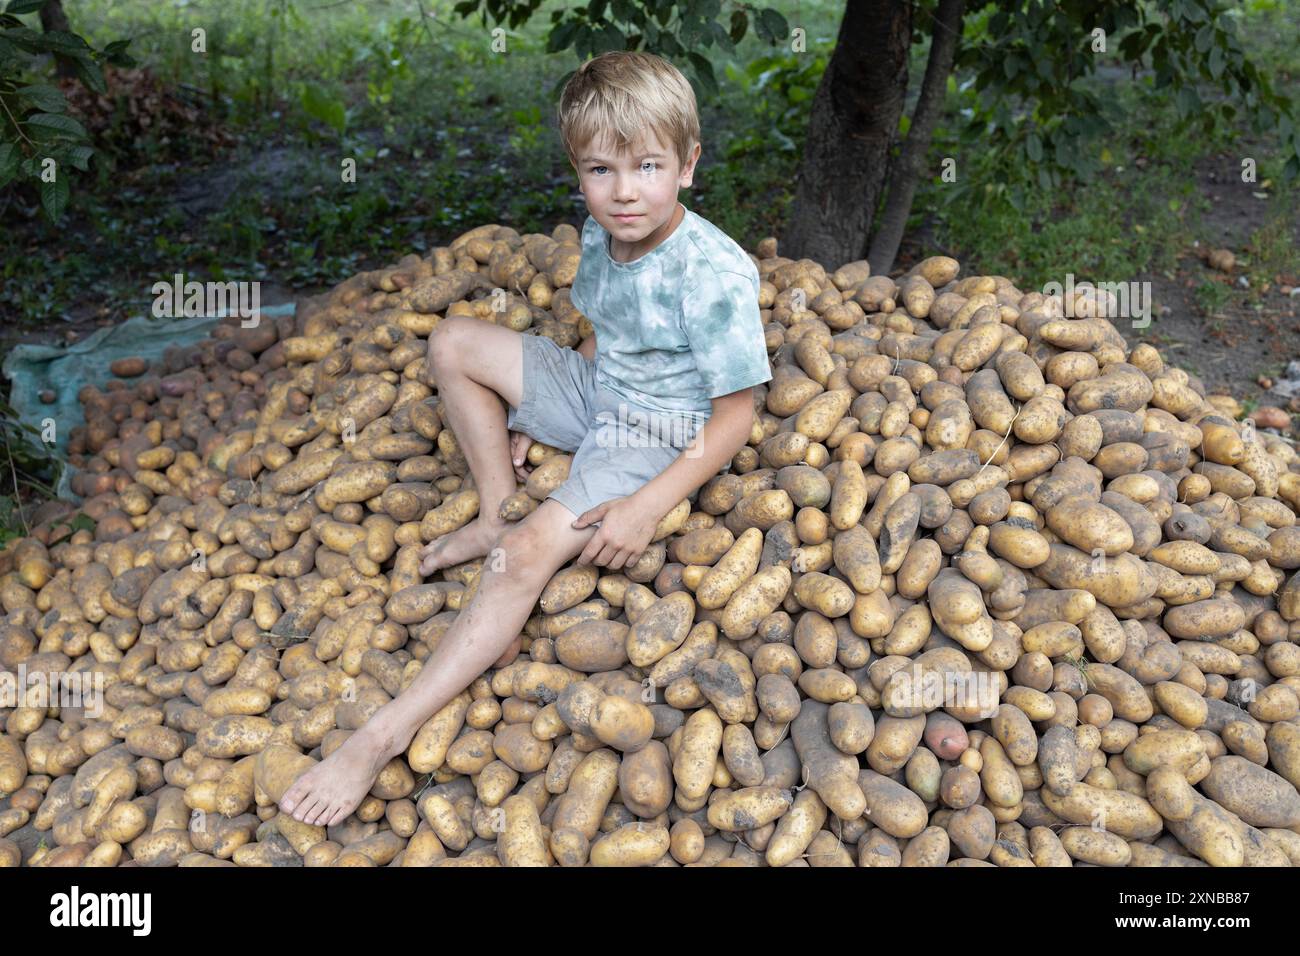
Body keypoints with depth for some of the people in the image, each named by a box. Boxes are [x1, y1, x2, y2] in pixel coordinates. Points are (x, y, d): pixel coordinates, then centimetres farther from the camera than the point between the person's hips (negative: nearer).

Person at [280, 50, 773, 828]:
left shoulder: (715, 273, -26)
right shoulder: (602, 235, -2)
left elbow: (735, 417, -22)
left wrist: (649, 507, -28)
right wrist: (536, 410, 5)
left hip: (658, 438, -8)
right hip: (597, 393, 9)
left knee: (531, 551, -28)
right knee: (454, 341, 3)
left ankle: (386, 736, -25)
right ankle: (494, 517, 2)